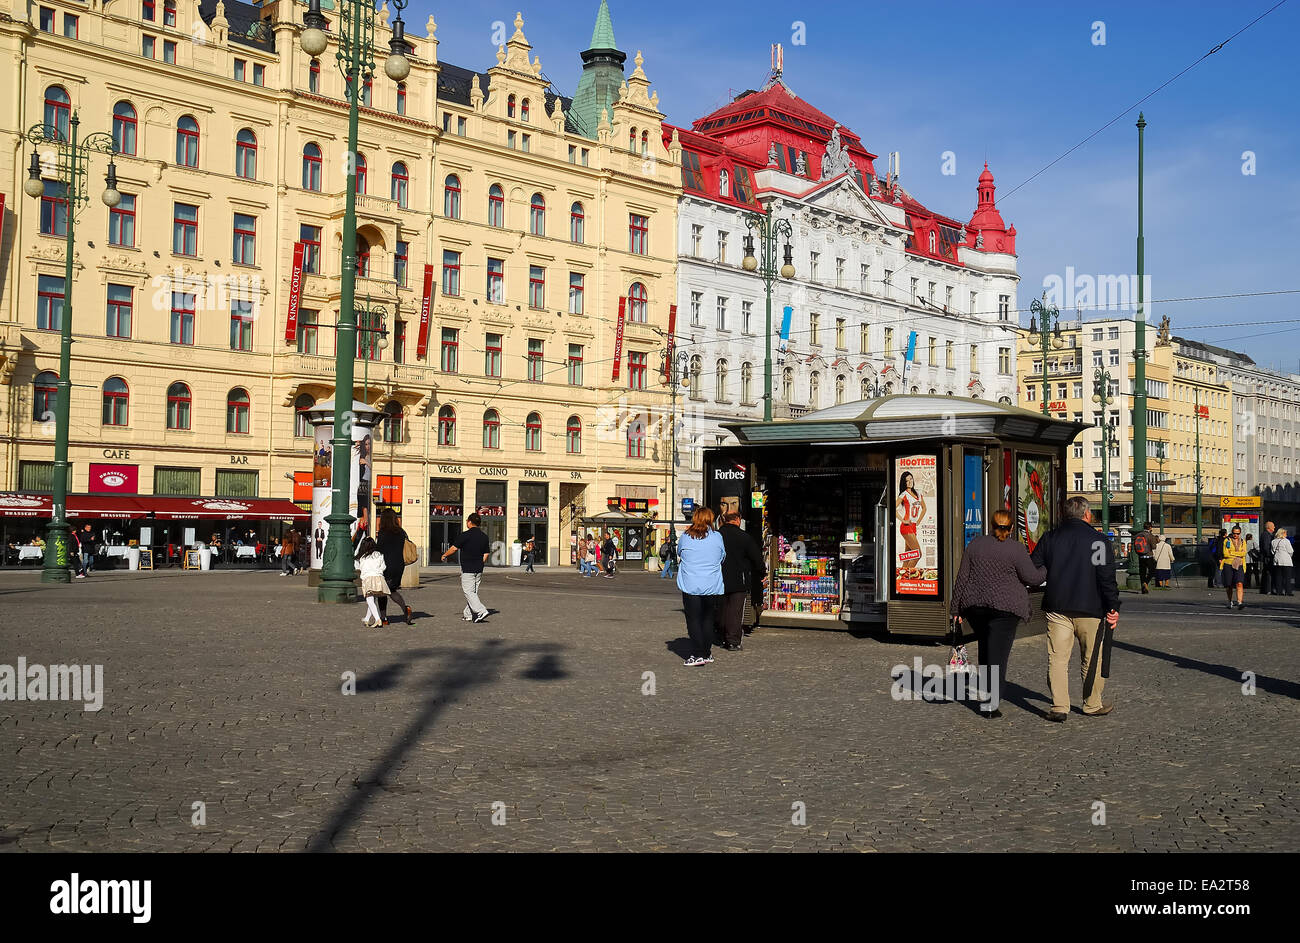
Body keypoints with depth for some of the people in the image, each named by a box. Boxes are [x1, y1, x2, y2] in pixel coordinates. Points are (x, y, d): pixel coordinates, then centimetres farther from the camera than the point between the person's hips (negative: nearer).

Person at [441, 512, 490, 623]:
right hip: (479, 570, 7)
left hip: (467, 569, -7)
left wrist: (444, 555, 10)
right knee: (473, 591, 13)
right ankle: (468, 614, 16)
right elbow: (486, 555, 9)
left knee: (468, 592, -5)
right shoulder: (484, 536, 7)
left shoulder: (465, 535, -12)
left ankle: (481, 611, -18)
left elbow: (454, 548, -7)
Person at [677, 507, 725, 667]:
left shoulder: (685, 537, -3)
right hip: (712, 587, 2)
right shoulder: (717, 537, -1)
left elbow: (679, 556, 13)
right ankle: (707, 654, 18)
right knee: (708, 619, 13)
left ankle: (698, 655, -4)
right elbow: (722, 557, 13)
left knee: (693, 619, 2)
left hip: (691, 586, -2)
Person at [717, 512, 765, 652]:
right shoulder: (744, 537, -11)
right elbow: (756, 557, -5)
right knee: (736, 611, -2)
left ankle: (725, 639, 21)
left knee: (724, 609, 15)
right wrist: (763, 572, 10)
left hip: (720, 581, 4)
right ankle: (734, 641, -4)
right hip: (738, 581, -4)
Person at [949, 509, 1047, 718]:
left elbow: (962, 578, 6)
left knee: (985, 647, 20)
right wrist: (1047, 571, 14)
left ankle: (987, 692, 24)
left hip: (975, 605, 4)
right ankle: (990, 705, -5)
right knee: (997, 654, -2)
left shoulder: (975, 544, 6)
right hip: (1005, 607, -4)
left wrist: (957, 609, 11)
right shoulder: (1016, 548, -6)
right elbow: (1031, 577, -6)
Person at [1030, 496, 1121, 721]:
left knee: (1057, 658, 3)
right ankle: (1093, 705, 21)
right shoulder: (1098, 541, -4)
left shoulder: (1050, 537, 5)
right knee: (1092, 659, 12)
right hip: (1089, 609, -2)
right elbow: (1107, 578, -8)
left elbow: (1031, 568, 4)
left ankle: (1059, 706, -1)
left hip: (1056, 607, 2)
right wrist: (1113, 608, -4)